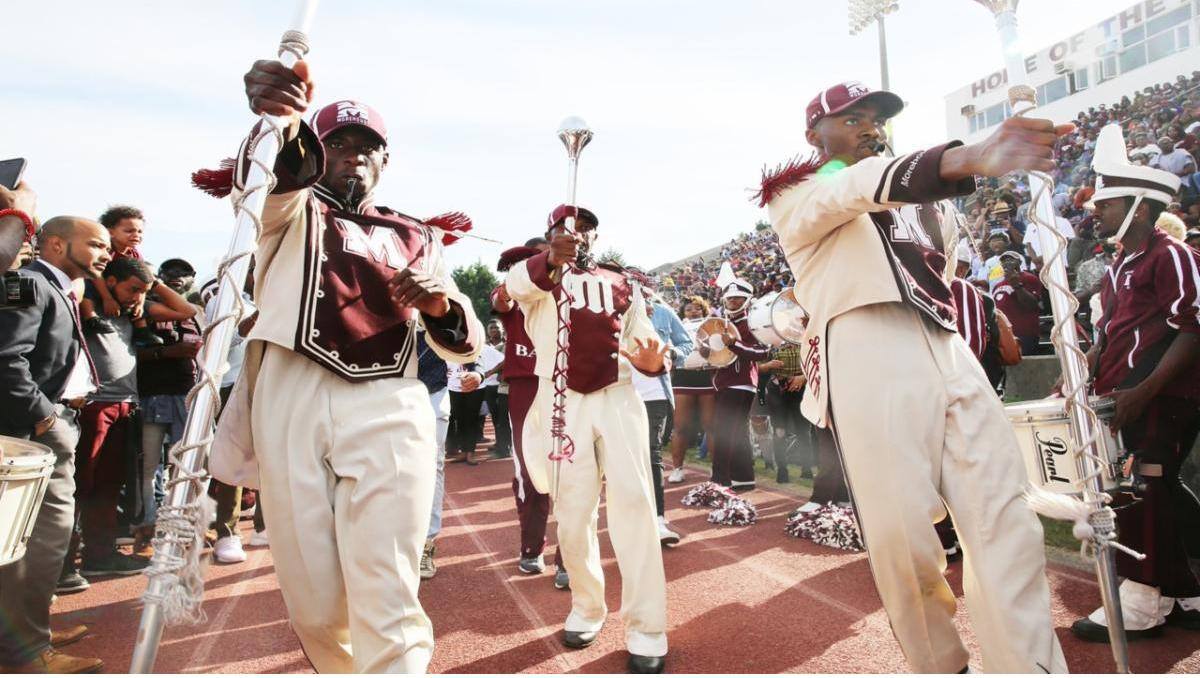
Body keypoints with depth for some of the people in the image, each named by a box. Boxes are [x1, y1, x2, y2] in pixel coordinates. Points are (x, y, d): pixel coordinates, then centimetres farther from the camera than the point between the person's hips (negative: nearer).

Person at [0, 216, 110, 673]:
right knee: (46, 532, -6)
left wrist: (71, 394, 9)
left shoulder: (60, 293, 18)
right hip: (39, 429, -10)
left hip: (57, 425, 10)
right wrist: (43, 413, -18)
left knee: (43, 532, 17)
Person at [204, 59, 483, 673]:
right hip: (290, 404, 0)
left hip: (387, 413, 1)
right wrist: (280, 124, -36)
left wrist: (442, 306, -9)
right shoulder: (292, 210, 15)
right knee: (313, 603, 5)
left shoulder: (417, 239, 20)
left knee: (385, 600, -10)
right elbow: (281, 173, -13)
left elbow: (464, 346, 14)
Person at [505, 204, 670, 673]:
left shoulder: (621, 284, 15)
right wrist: (551, 260, -41)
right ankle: (587, 608, 27)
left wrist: (651, 362, -13)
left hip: (618, 397, 1)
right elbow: (517, 285, -19)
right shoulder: (537, 274, 6)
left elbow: (642, 335, 12)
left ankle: (645, 629, -1)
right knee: (572, 511, 6)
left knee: (633, 501, -8)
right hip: (561, 402, -1)